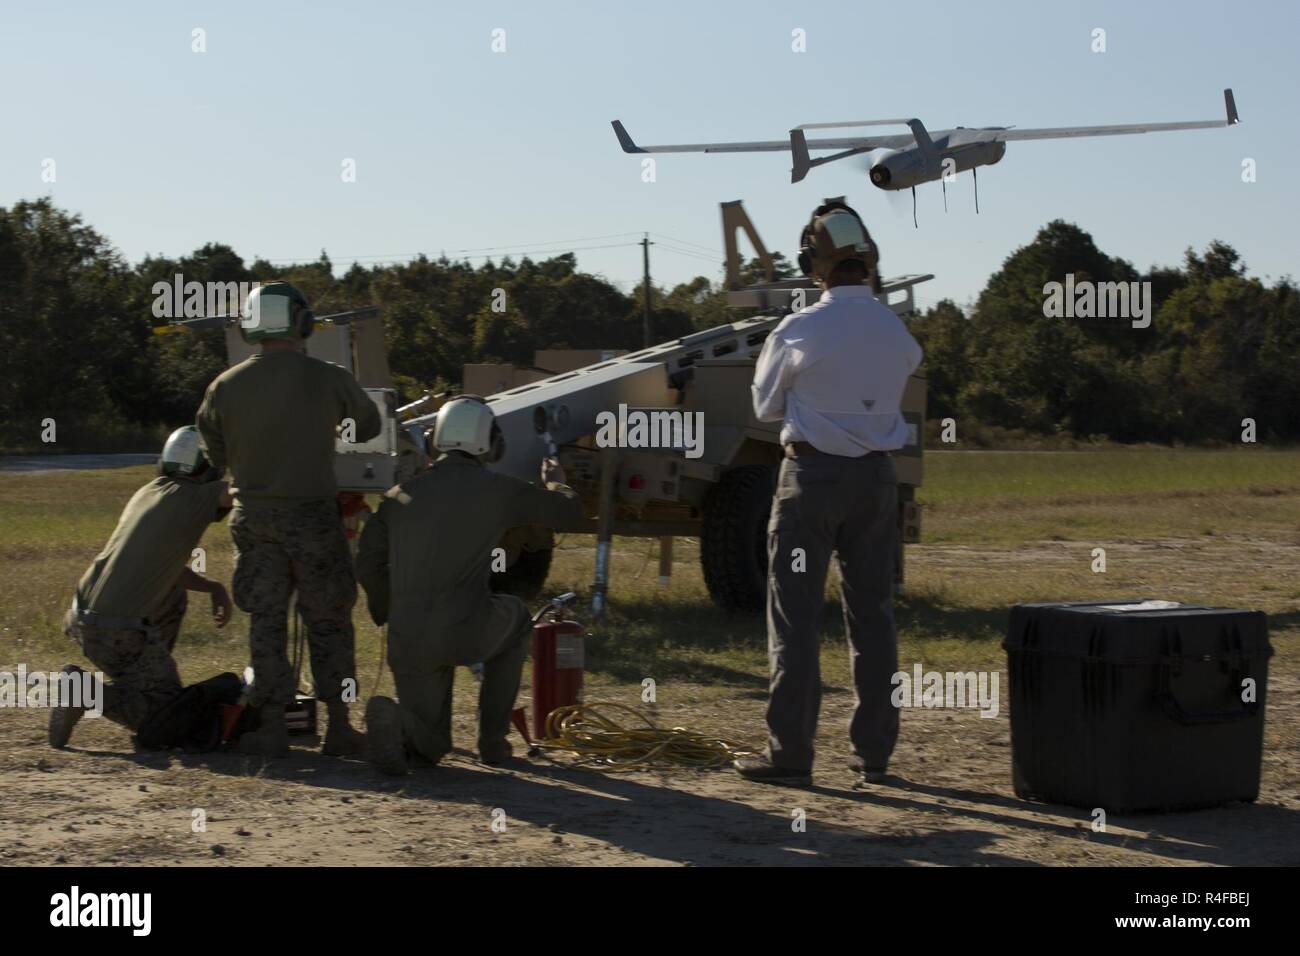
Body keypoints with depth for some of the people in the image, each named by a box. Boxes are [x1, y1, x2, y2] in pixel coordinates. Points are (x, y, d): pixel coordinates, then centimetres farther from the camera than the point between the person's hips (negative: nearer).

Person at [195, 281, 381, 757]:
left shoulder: (225, 387, -3)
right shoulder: (329, 379, -8)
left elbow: (215, 451, 8)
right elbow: (368, 426, 9)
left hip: (254, 516, 2)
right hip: (313, 513, -2)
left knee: (266, 620, 8)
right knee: (328, 620, 8)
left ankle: (272, 726, 6)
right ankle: (339, 725, 10)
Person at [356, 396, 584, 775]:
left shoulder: (401, 495, 10)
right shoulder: (497, 489, 2)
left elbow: (369, 566, 11)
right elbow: (569, 512, 15)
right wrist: (555, 483, 38)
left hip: (407, 641, 3)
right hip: (467, 634, -3)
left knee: (429, 746, 23)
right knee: (514, 617, 35)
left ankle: (394, 720, -14)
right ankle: (493, 738, 28)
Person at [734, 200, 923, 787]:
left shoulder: (800, 330, -12)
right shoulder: (896, 331, -1)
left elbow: (766, 406, 0)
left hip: (813, 474, -4)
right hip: (876, 475, 4)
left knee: (796, 616, 0)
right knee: (872, 614, 11)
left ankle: (790, 754, -1)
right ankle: (874, 750, 13)